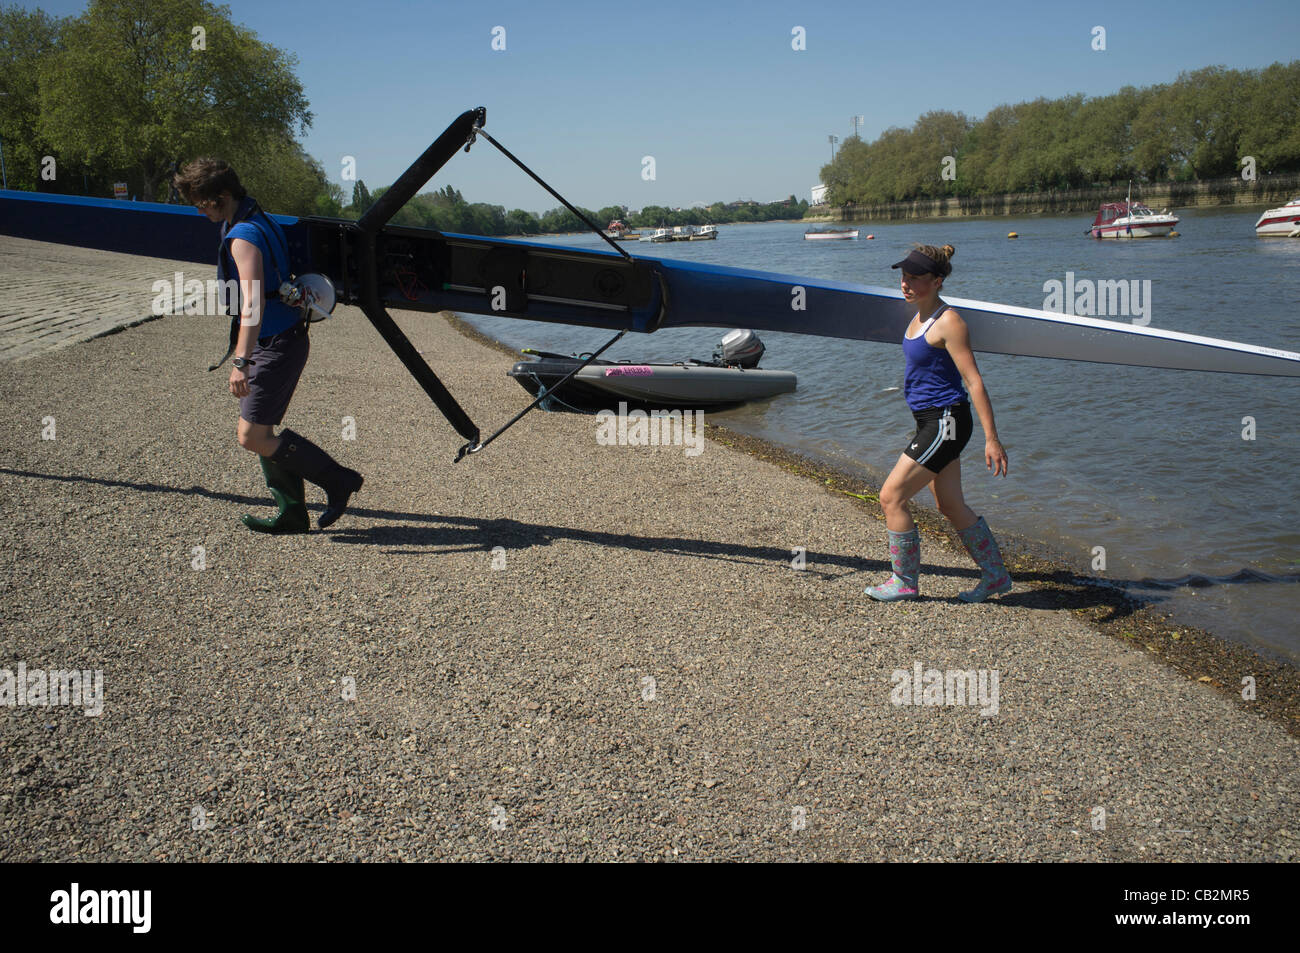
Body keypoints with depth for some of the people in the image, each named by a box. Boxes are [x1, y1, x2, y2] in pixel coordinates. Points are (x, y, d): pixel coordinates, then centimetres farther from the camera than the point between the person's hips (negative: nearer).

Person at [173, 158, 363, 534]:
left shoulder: (243, 237, -18)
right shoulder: (260, 221, 13)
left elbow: (253, 304, -30)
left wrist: (241, 361, -36)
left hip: (275, 346, -10)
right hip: (283, 341, 10)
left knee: (252, 437, -9)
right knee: (260, 431, 13)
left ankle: (338, 480, -2)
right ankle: (291, 513, 17)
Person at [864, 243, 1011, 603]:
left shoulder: (948, 323, -17)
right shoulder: (920, 317, 10)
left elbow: (974, 382, -19)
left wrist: (991, 439, -22)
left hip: (944, 423, -9)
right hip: (930, 421, 9)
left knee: (891, 497, -5)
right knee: (951, 507, 15)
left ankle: (905, 582, 8)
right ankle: (996, 576, 27)